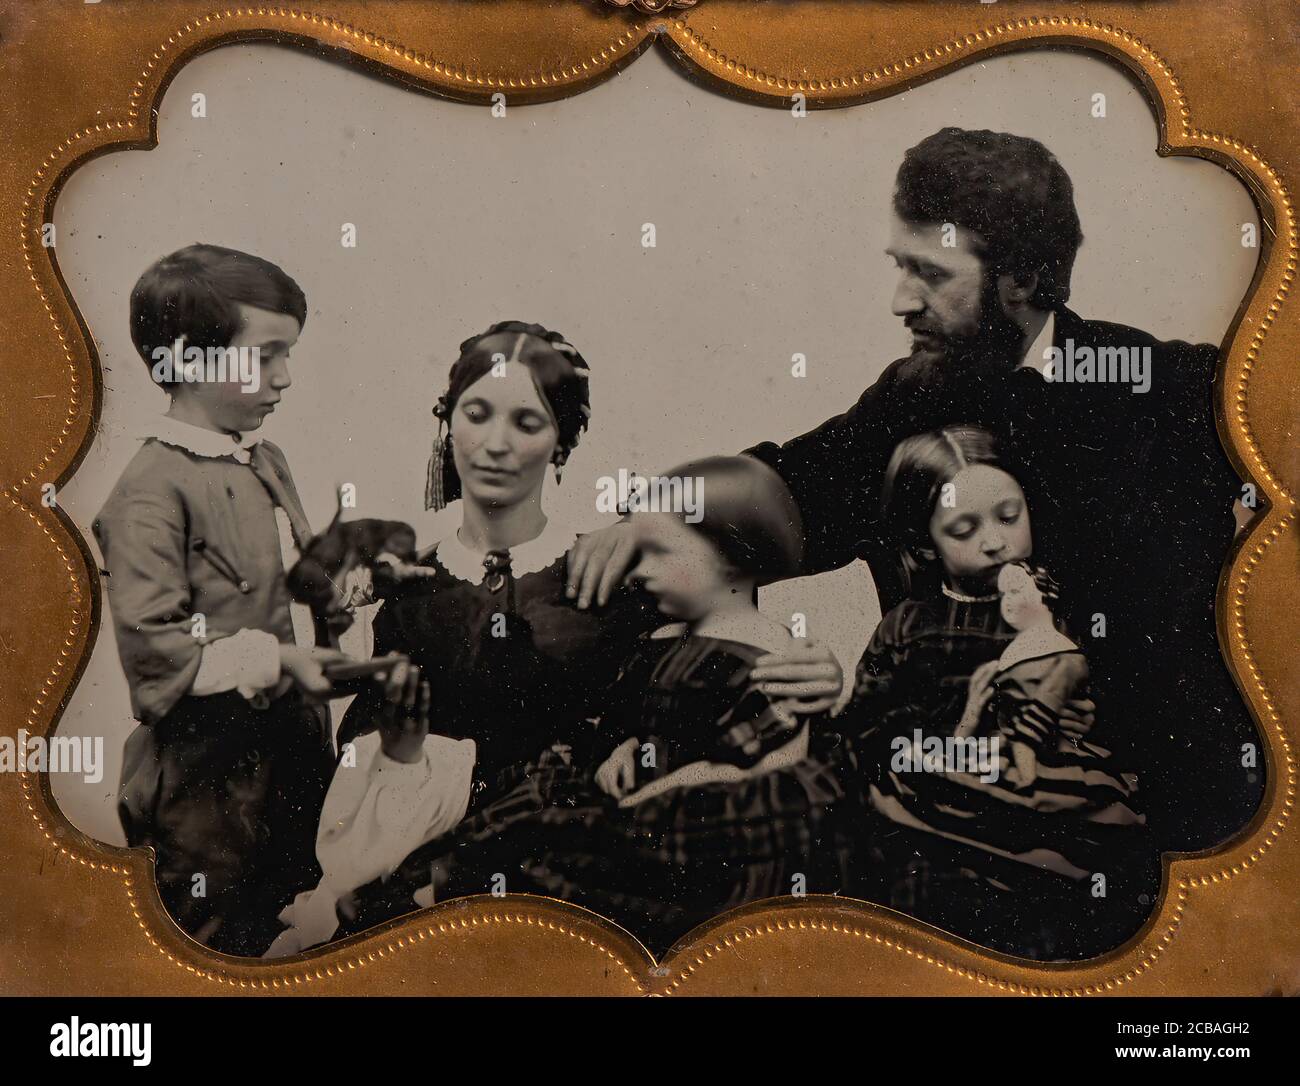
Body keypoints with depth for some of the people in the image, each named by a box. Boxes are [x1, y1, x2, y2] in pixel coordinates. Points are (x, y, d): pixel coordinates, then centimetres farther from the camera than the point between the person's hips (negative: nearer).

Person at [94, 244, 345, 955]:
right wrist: (271, 662, -24)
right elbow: (152, 645, -24)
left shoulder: (267, 462, 10)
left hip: (296, 749, 8)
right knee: (214, 944, 8)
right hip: (211, 770, -8)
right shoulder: (153, 490, -18)